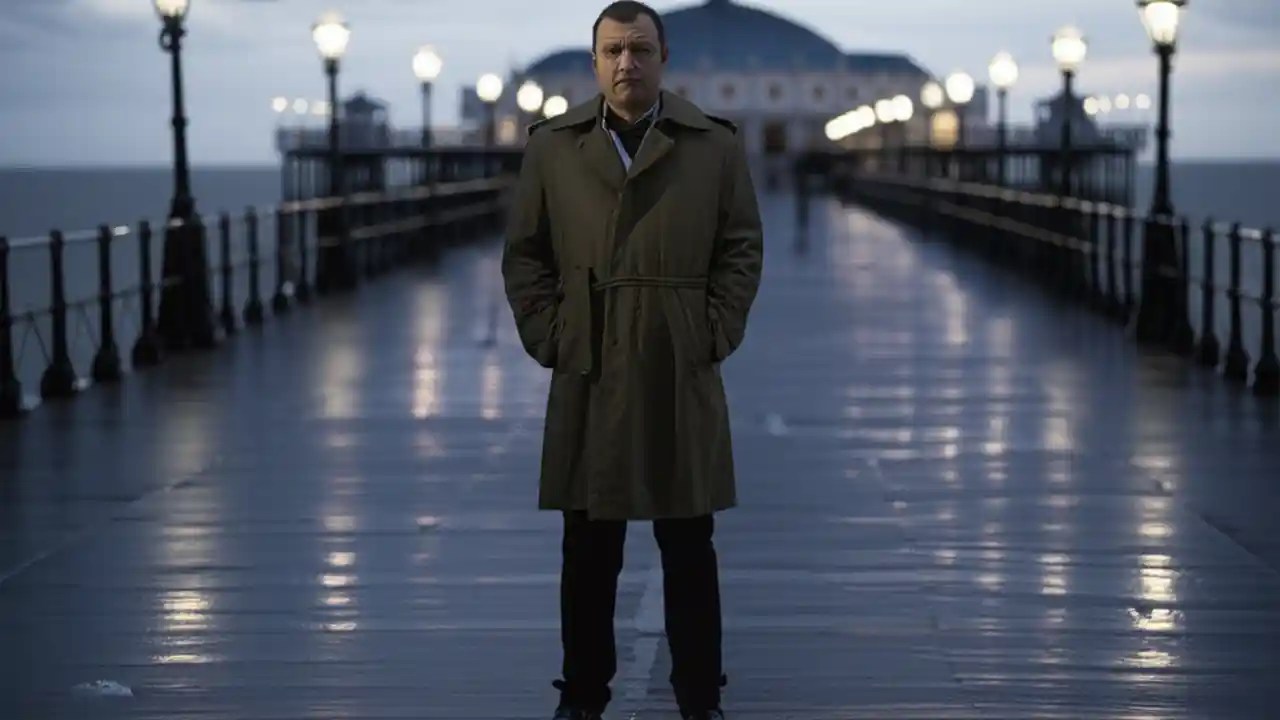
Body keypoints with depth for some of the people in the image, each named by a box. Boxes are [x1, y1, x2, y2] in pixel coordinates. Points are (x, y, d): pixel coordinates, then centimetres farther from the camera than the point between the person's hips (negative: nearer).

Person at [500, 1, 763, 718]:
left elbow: (744, 248, 6)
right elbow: (523, 254, 8)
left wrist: (716, 334, -3)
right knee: (588, 551, 5)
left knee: (690, 550, 5)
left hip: (684, 377, 0)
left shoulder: (716, 143, 5)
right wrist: (547, 336, 0)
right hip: (587, 376, 1)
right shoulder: (551, 145, 7)